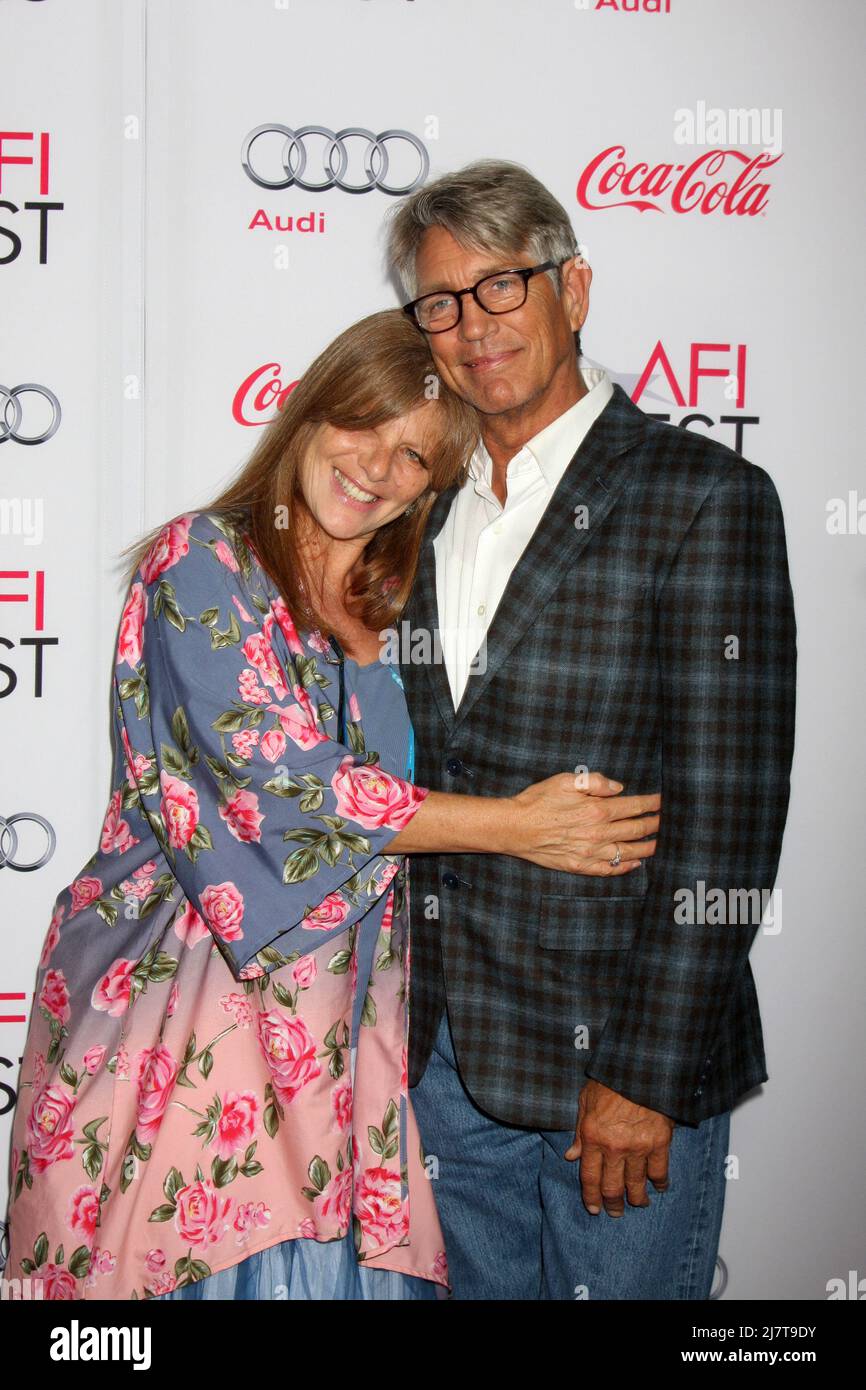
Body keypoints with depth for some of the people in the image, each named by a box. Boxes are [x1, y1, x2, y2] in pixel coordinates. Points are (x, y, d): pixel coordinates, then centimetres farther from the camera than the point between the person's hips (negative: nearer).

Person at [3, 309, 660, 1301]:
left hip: (333, 1014, 5)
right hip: (185, 995, -5)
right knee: (221, 1262, -5)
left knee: (348, 1260, 0)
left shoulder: (394, 611, 12)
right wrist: (516, 826, -12)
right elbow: (270, 781, -16)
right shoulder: (203, 561, -6)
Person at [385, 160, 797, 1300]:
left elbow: (726, 816, -14)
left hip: (621, 1063, -5)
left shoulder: (704, 497, -10)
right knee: (477, 1286, 18)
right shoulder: (431, 509, 10)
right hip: (443, 1056, 6)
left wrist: (648, 1075, -15)